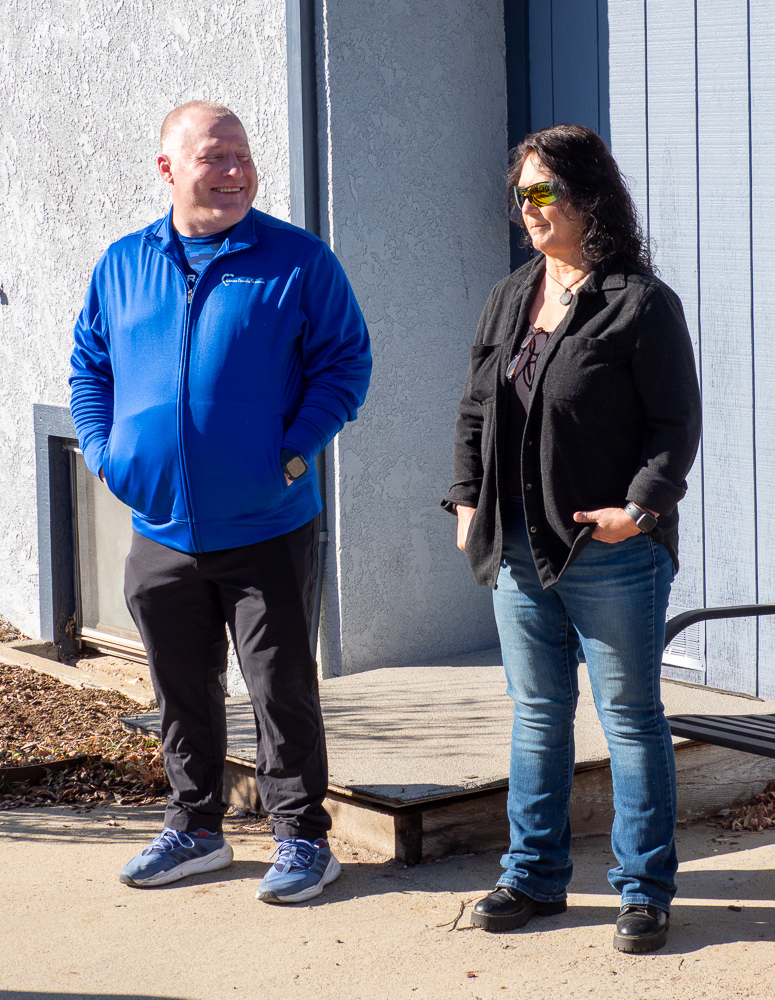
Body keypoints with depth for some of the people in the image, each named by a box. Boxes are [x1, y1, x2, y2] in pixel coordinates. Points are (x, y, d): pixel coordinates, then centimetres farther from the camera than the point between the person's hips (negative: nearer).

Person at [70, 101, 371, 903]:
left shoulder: (299, 261, -4)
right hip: (160, 529, 4)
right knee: (181, 689, 15)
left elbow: (345, 361, -3)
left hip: (267, 529, -4)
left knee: (282, 688, 3)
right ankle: (194, 827, 30)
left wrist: (297, 448, -13)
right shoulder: (121, 265, 7)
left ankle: (301, 837, 15)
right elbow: (89, 369, 15)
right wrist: (104, 450, 1)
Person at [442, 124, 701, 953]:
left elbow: (677, 424, -9)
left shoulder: (640, 303, -8)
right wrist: (467, 500, 8)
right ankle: (535, 876, 24)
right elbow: (475, 411, 18)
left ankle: (644, 891, 13)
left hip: (611, 553, -6)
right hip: (518, 548, 6)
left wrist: (641, 508, -19)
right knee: (536, 714, 13)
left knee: (630, 718, 3)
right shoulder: (509, 299, 12)